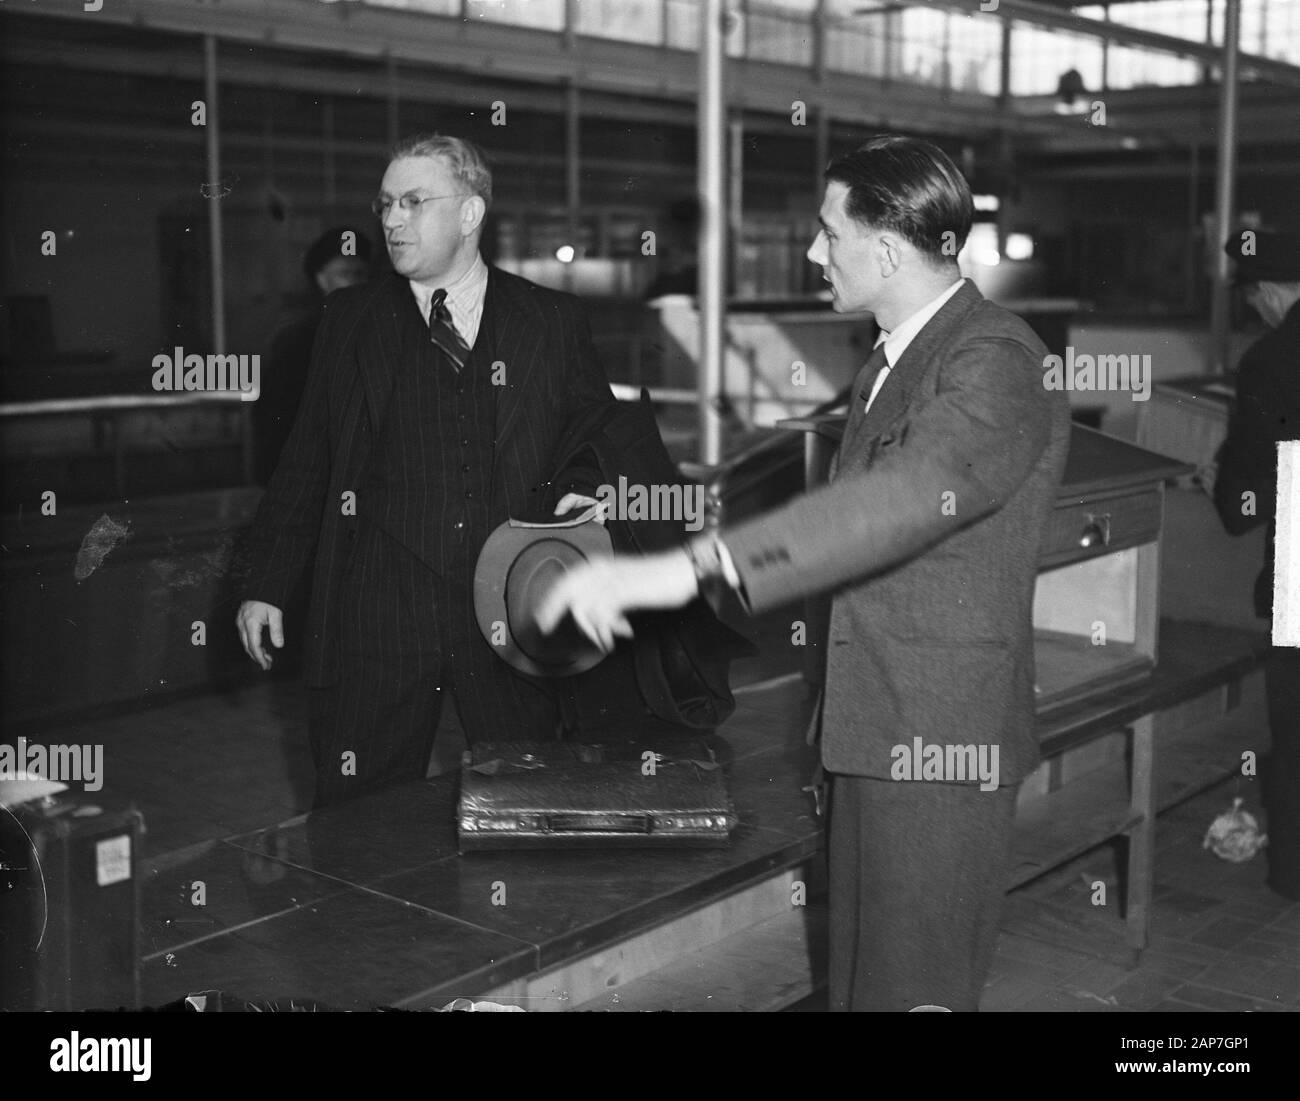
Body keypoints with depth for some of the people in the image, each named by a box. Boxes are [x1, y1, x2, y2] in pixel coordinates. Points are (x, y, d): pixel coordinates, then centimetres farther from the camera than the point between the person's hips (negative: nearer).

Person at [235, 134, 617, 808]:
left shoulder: (554, 323, 7)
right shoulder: (348, 321, 10)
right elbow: (306, 462, 11)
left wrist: (586, 496, -8)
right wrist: (266, 585, 7)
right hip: (375, 617, 0)